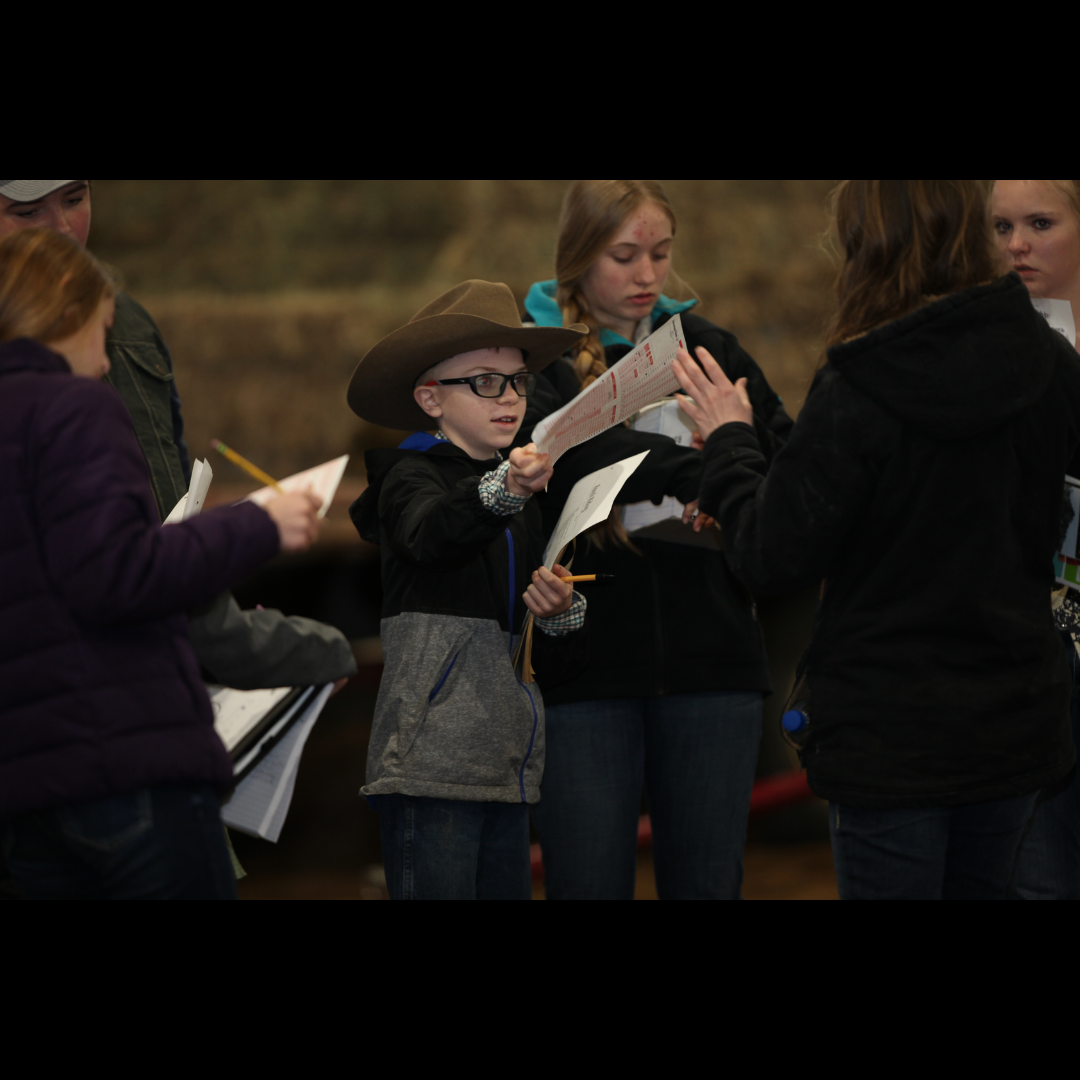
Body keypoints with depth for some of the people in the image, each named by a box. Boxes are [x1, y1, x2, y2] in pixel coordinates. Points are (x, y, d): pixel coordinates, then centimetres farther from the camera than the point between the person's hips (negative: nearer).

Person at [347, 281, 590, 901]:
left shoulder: (525, 508, 21)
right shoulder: (410, 474, 1)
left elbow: (553, 662, 21)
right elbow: (429, 534, -26)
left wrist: (562, 615, -1)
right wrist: (499, 494, -45)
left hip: (508, 763, 7)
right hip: (433, 754, -7)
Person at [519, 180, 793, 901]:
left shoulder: (709, 350, 12)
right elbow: (576, 451, -20)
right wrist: (703, 469, -34)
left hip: (712, 659, 3)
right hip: (586, 665, -3)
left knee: (708, 885, 7)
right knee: (590, 885, 1)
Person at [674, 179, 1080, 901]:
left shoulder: (858, 395, -19)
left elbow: (773, 557, -13)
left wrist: (729, 440, 2)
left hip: (890, 730, -5)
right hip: (1018, 722, 5)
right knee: (979, 887, 19)